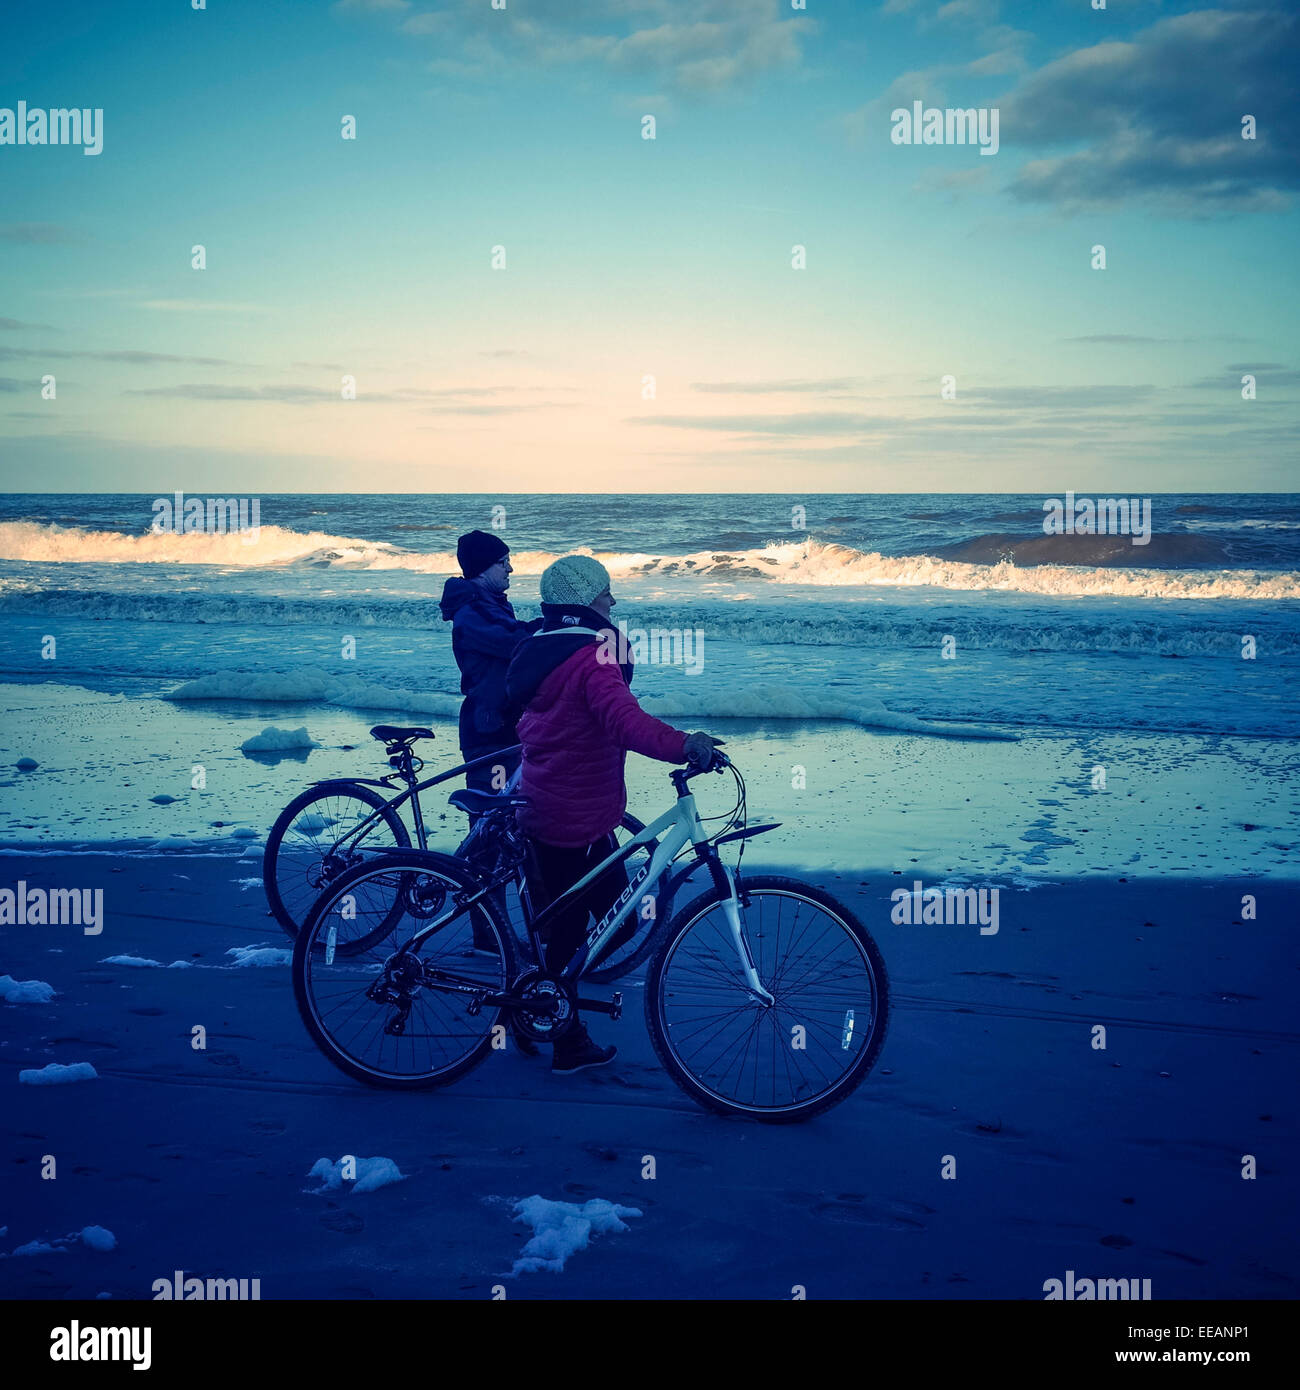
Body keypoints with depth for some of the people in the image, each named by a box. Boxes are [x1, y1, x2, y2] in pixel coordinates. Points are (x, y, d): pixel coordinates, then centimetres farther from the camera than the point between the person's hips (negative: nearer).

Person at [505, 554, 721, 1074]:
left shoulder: (537, 650, 11)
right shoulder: (592, 655, -18)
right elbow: (625, 720, -36)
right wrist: (683, 744, -47)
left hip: (540, 811, 10)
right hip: (581, 821, -10)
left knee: (559, 925, 17)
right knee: (619, 922, 2)